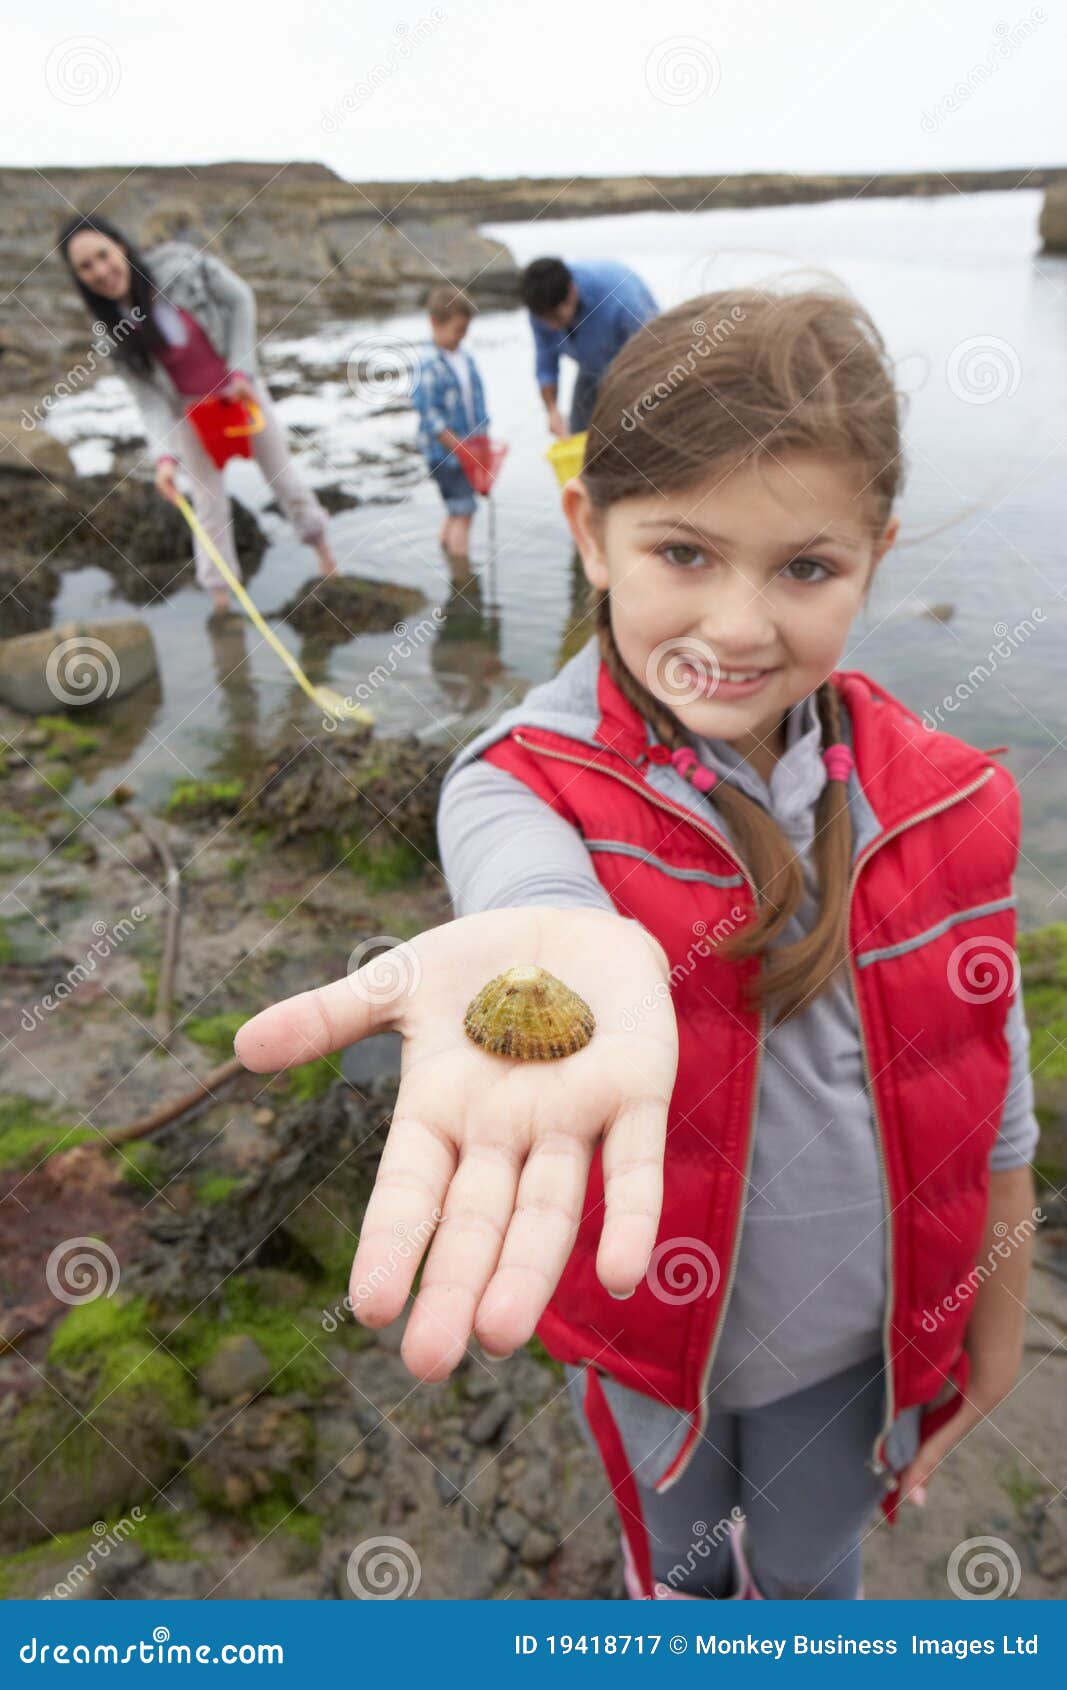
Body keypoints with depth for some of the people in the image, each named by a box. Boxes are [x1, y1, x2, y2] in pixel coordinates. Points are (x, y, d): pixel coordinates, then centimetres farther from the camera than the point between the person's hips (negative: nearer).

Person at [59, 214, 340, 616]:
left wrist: (241, 370, -16)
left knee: (281, 471, 14)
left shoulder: (178, 262, -25)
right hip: (190, 409, 0)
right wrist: (164, 456, -35)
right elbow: (149, 397, -20)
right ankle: (221, 597, 16)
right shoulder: (114, 329, -20)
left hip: (240, 387, 0)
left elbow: (239, 299, -12)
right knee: (209, 501, 4)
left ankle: (321, 547, 38)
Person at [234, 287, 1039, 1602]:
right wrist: (567, 956, -73)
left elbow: (995, 1111, -7)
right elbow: (530, 877, -50)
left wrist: (997, 1327, 5)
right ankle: (678, 1592, 67)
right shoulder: (521, 786, -25)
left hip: (855, 1330, 1)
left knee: (808, 1567, 31)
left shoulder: (946, 807, -18)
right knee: (679, 1551, 32)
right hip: (653, 1325, 0)